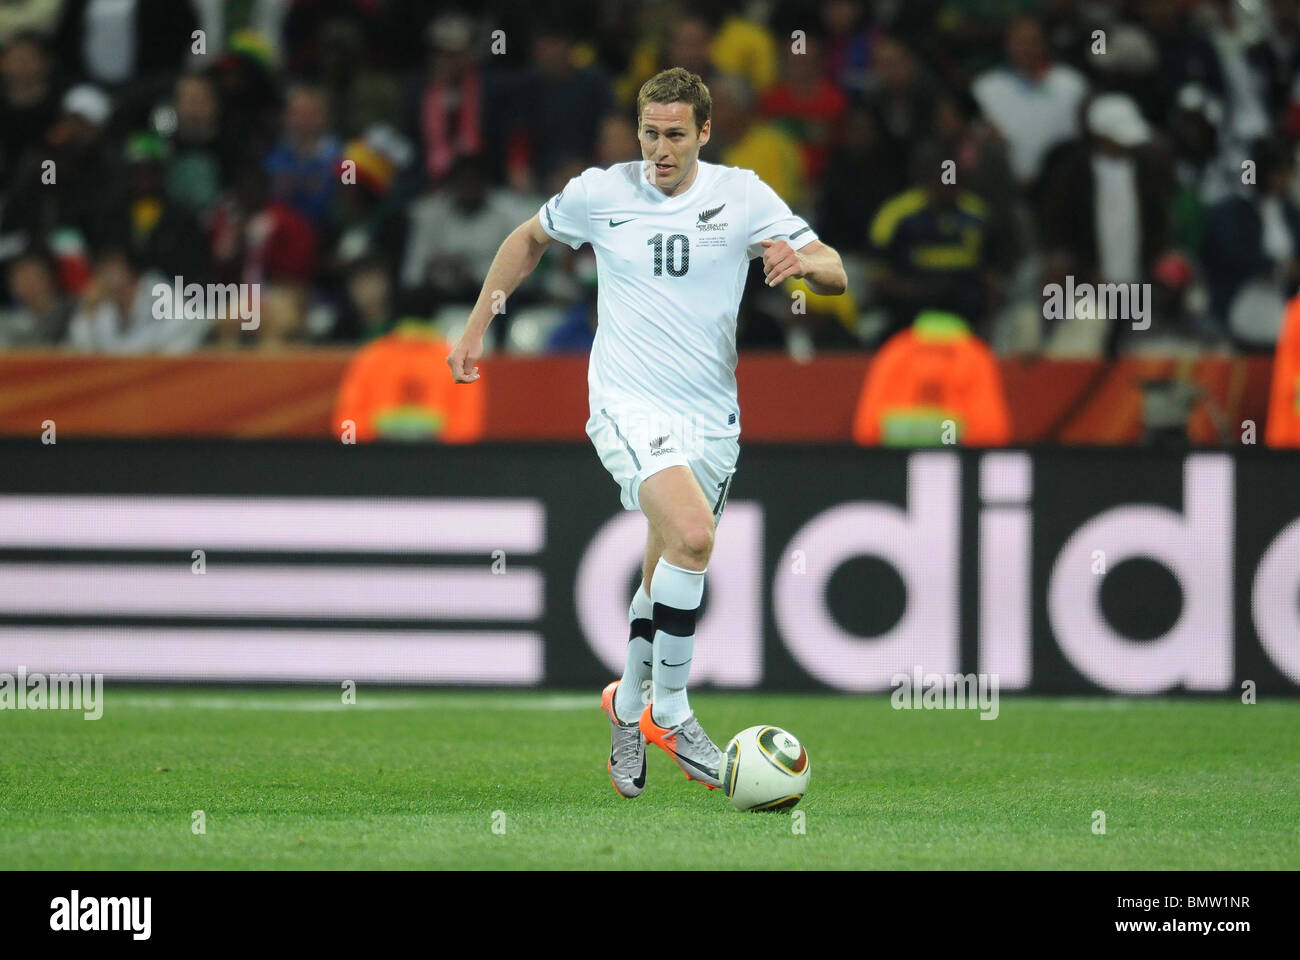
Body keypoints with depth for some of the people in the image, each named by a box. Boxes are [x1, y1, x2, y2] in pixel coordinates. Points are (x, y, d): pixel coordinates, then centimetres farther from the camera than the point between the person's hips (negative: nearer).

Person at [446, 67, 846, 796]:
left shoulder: (742, 195, 1)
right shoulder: (600, 193, 0)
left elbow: (835, 276, -2)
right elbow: (529, 240, 19)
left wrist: (802, 261, -25)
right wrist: (475, 331, 17)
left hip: (712, 416, 3)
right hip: (629, 404, -3)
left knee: (669, 573, 10)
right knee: (692, 537, -26)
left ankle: (629, 711, 32)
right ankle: (669, 711, -15)